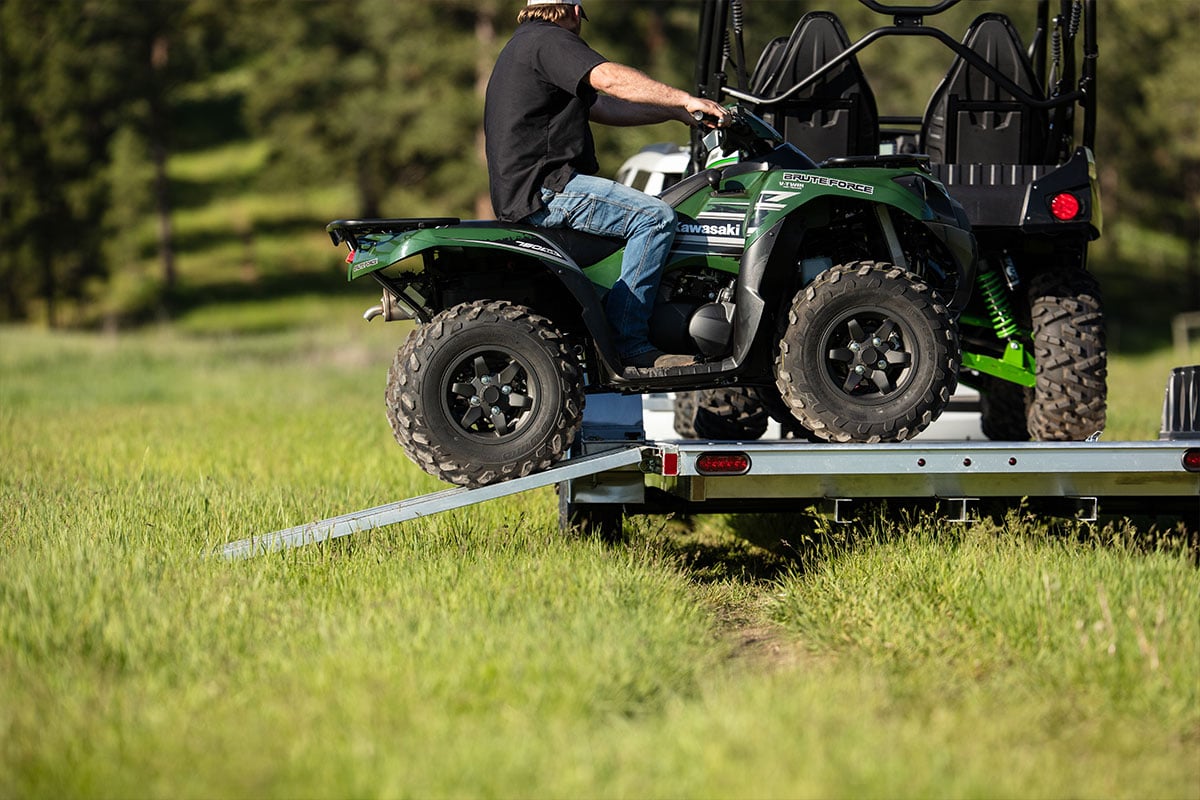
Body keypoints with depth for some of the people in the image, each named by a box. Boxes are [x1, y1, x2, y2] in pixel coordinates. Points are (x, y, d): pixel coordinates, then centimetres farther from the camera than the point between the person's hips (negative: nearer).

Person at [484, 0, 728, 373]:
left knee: (645, 212, 24)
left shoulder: (524, 45, 27)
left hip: (521, 193, 11)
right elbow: (609, 78, -24)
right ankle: (626, 344, -21)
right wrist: (684, 100, -21)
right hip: (543, 187, -11)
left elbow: (601, 107, 27)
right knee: (656, 216, -21)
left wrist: (674, 113, 22)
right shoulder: (548, 41, -6)